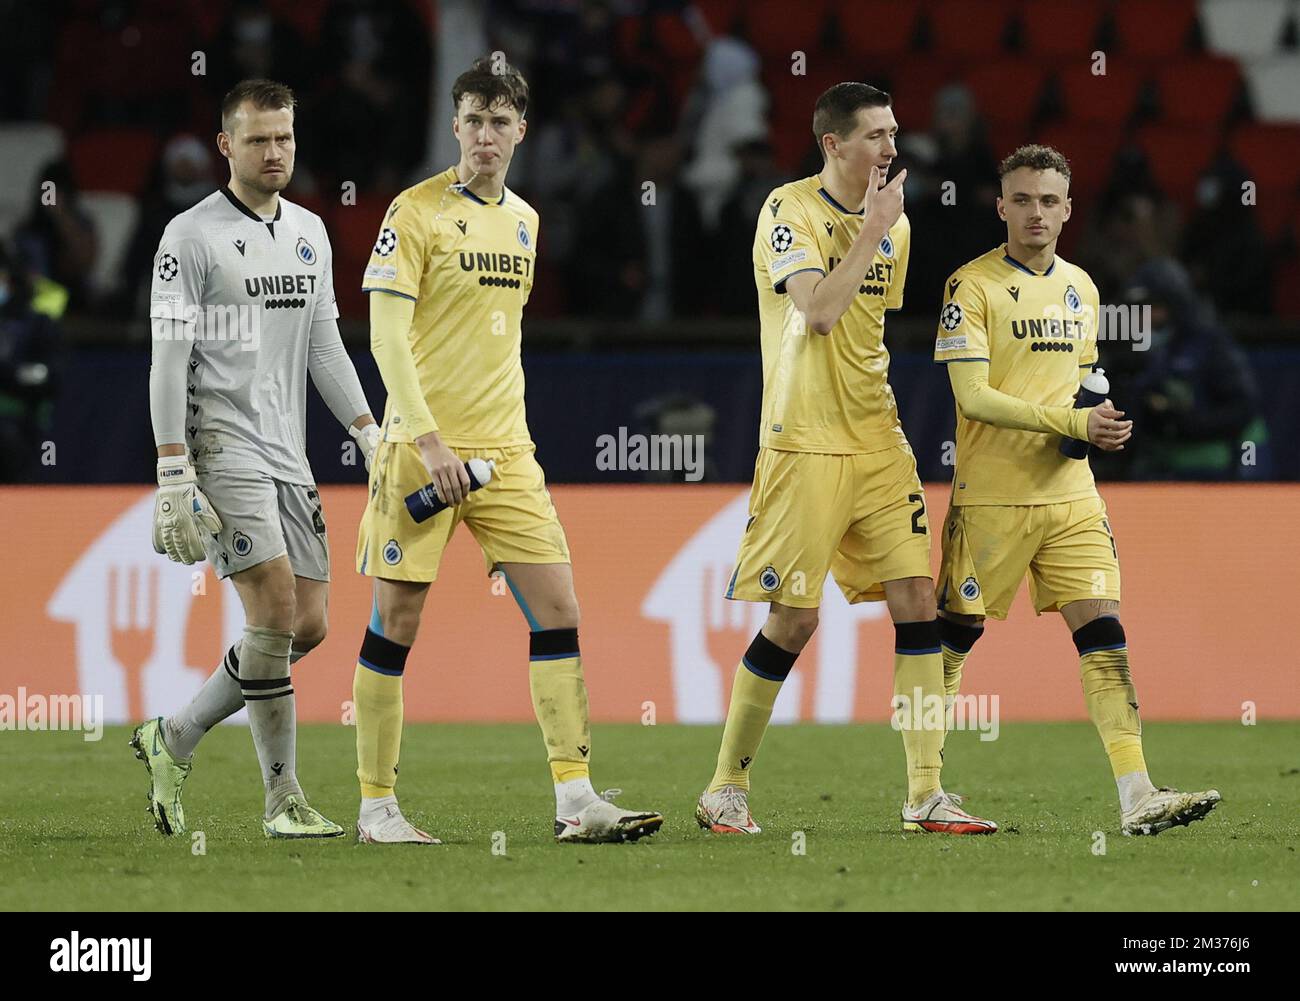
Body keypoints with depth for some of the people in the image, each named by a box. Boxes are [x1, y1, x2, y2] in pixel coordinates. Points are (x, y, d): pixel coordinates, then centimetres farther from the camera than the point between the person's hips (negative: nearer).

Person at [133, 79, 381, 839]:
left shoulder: (310, 233, 15)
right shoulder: (192, 236, -6)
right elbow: (169, 357, -9)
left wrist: (372, 435, 11)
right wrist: (174, 474, -15)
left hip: (287, 455, 7)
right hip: (222, 449, -7)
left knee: (309, 626, 3)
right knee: (277, 613, -15)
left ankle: (174, 741, 17)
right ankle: (283, 799, -3)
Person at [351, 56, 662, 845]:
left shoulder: (523, 220, 14)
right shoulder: (417, 212, -6)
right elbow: (387, 336, -12)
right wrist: (428, 439, -20)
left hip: (504, 451, 6)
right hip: (423, 448, -6)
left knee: (559, 614, -2)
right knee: (397, 622, -1)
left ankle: (576, 800, -2)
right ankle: (377, 804, 8)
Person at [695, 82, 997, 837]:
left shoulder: (895, 221, 12)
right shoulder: (789, 211, -9)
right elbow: (820, 310, -23)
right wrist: (872, 228, -17)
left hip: (878, 442, 7)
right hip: (805, 443, -7)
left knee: (918, 597, -2)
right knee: (795, 617, -6)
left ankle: (927, 795, 0)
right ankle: (727, 789, 9)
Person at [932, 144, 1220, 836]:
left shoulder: (1080, 286, 13)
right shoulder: (972, 285, -8)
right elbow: (973, 396, -16)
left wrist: (1103, 423, 4)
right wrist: (1073, 422, -22)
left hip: (1070, 494, 5)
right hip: (991, 494, -5)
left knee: (1103, 634, -6)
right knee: (957, 633, 4)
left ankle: (1136, 796, -12)